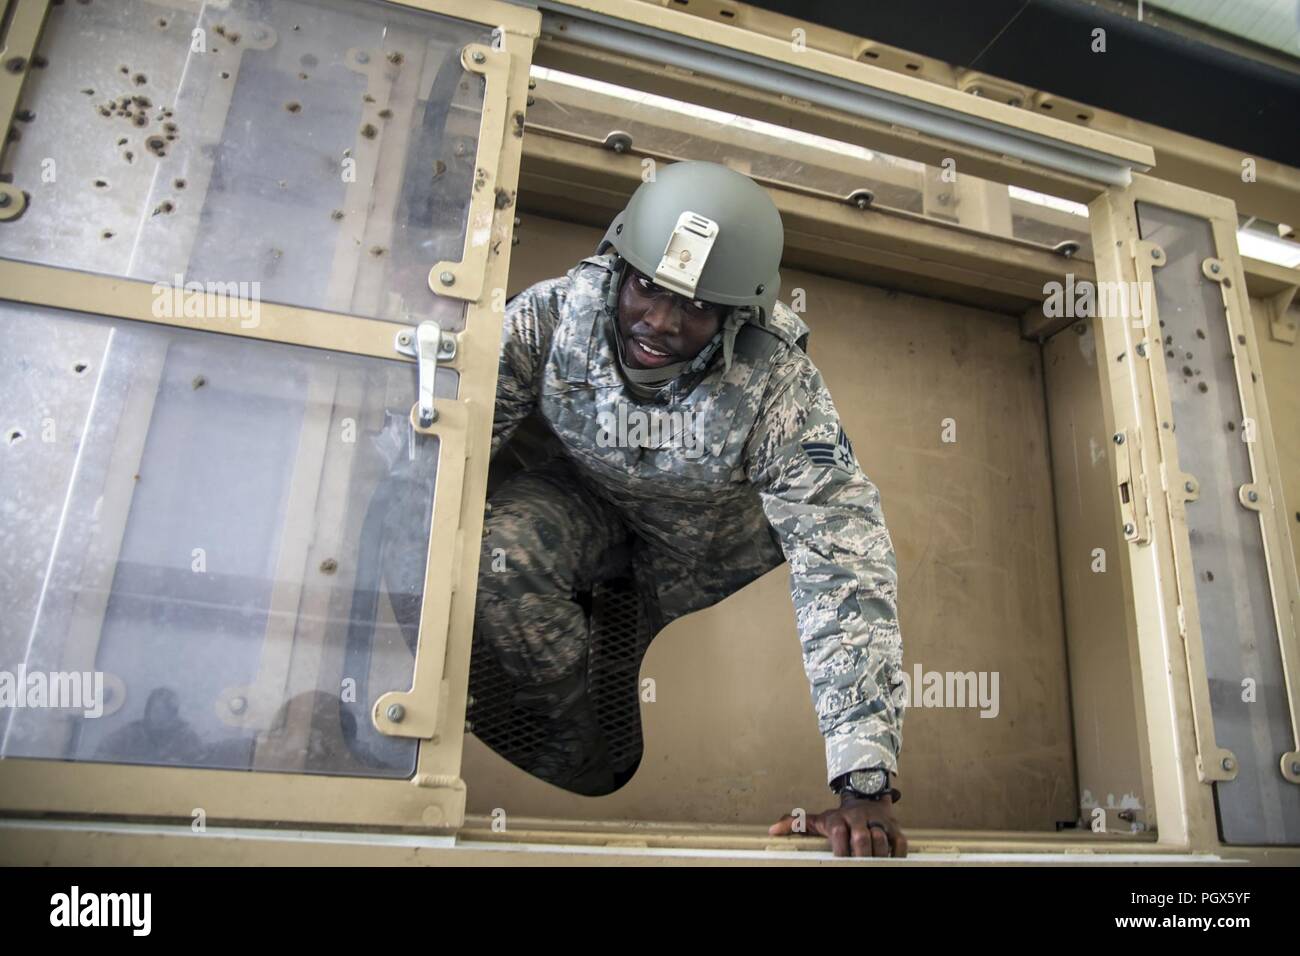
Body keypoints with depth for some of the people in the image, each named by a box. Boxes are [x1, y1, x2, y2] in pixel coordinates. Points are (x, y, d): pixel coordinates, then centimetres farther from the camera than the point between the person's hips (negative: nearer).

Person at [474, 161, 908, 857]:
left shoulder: (776, 386, -34)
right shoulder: (550, 316, -29)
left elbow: (844, 566, -40)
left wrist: (865, 784, -44)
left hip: (709, 533, 1)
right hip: (587, 496, 0)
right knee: (494, 556, -26)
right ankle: (576, 743, 0)